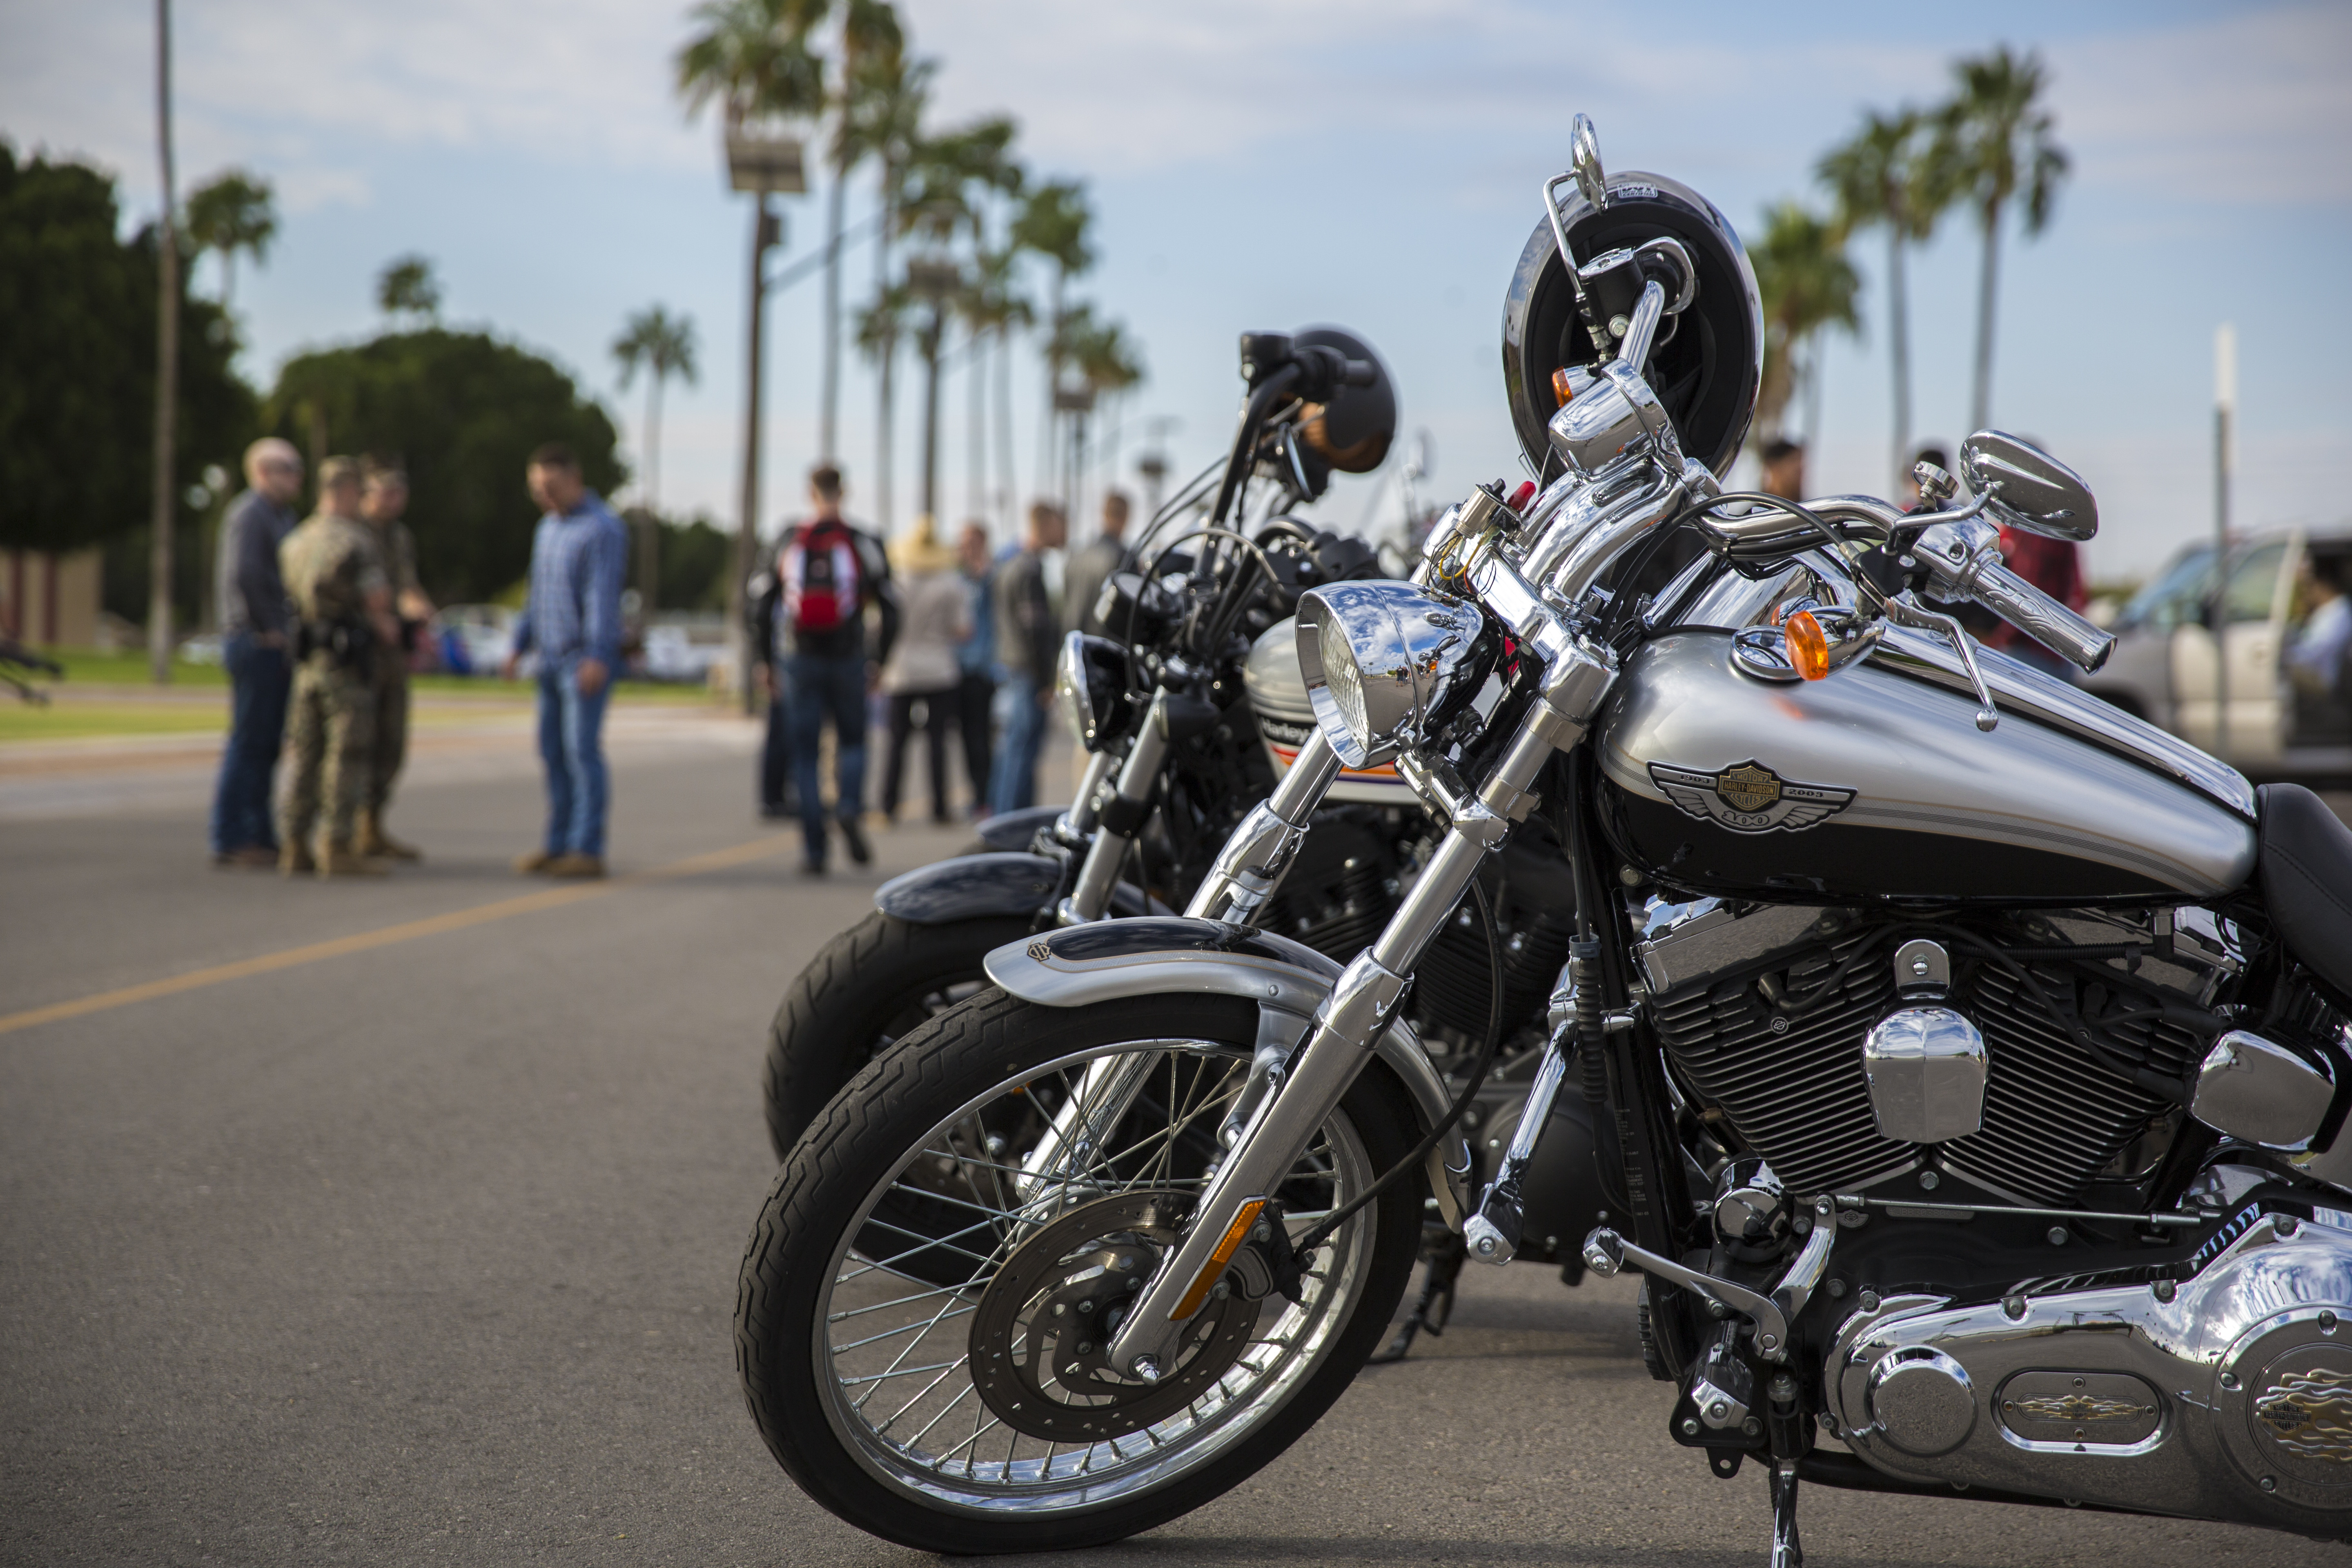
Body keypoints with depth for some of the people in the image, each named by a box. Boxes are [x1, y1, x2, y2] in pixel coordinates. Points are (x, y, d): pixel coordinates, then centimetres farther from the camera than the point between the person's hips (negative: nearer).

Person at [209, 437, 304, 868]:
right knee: (250, 740, -7)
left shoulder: (281, 516, 20)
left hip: (275, 645, 10)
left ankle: (261, 837, 16)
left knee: (267, 743, 11)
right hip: (256, 641, -10)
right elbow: (243, 574, -26)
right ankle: (231, 841, -4)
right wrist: (269, 628, -20)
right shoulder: (250, 513, -12)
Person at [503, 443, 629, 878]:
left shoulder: (603, 528, -11)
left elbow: (603, 595, -19)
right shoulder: (548, 528, 17)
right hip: (552, 657, 9)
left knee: (582, 749, -10)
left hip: (586, 659, -8)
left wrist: (597, 656, -27)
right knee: (554, 751, 8)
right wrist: (520, 646, 21)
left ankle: (587, 850, -9)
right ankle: (559, 845, 13)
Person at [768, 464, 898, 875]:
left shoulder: (787, 542, 3)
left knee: (805, 753, 6)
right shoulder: (863, 544, -1)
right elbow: (889, 609, -2)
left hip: (801, 660, 1)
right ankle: (849, 807, -12)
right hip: (847, 660, 0)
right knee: (852, 741, 17)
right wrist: (880, 663, 9)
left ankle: (814, 850, 1)